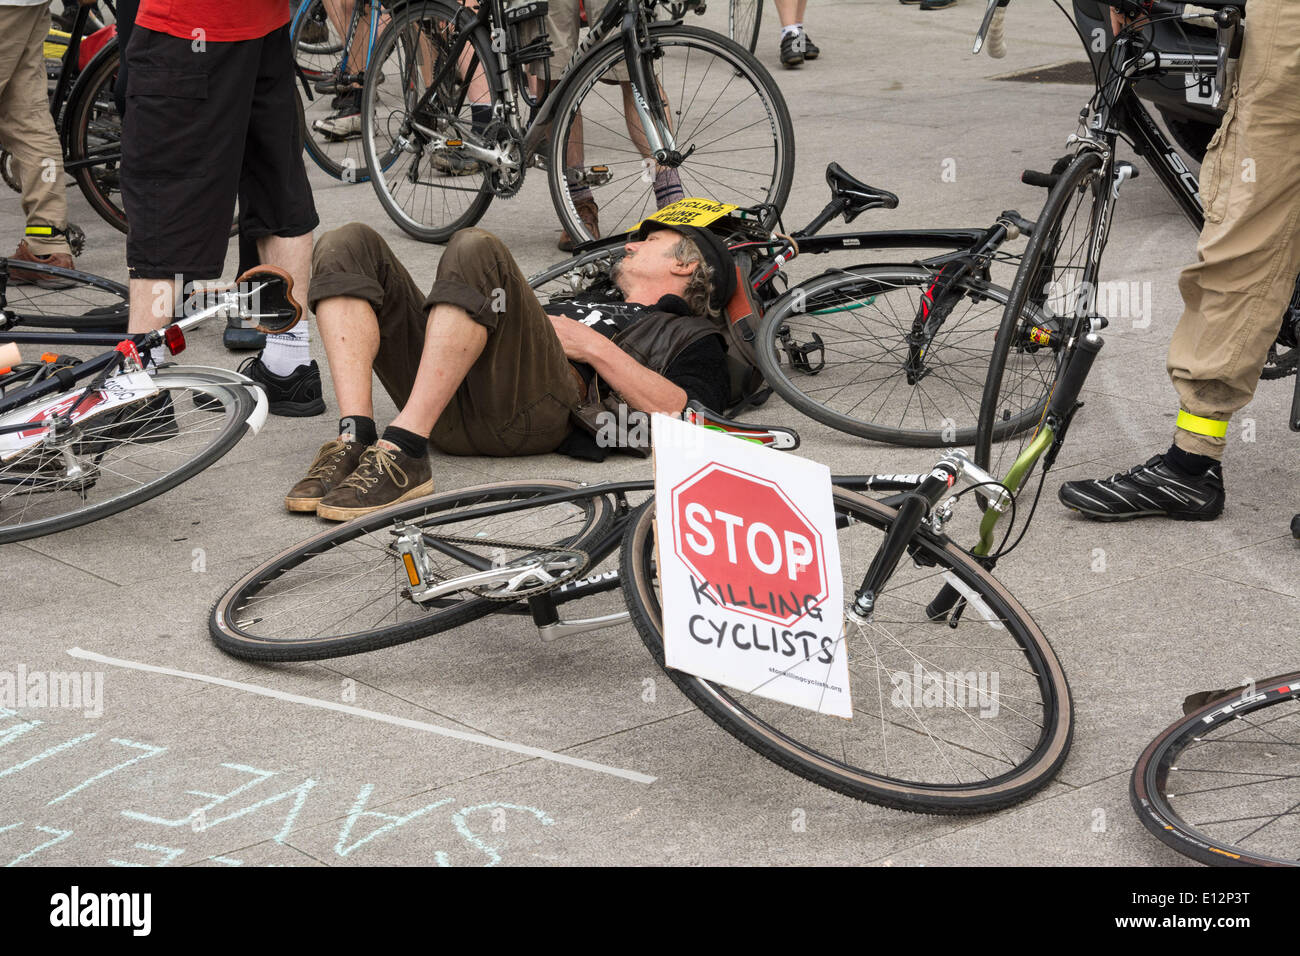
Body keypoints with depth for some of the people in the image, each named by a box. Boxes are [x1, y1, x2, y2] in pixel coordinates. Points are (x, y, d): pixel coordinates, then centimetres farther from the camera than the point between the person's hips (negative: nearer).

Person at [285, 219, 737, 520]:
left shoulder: (693, 334, 23)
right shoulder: (586, 303, 46)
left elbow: (687, 418, 0)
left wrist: (593, 346, 1)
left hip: (528, 406, -7)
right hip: (448, 401, 7)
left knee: (476, 249, -30)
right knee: (349, 245, -6)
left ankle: (403, 454, -37)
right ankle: (355, 438, -25)